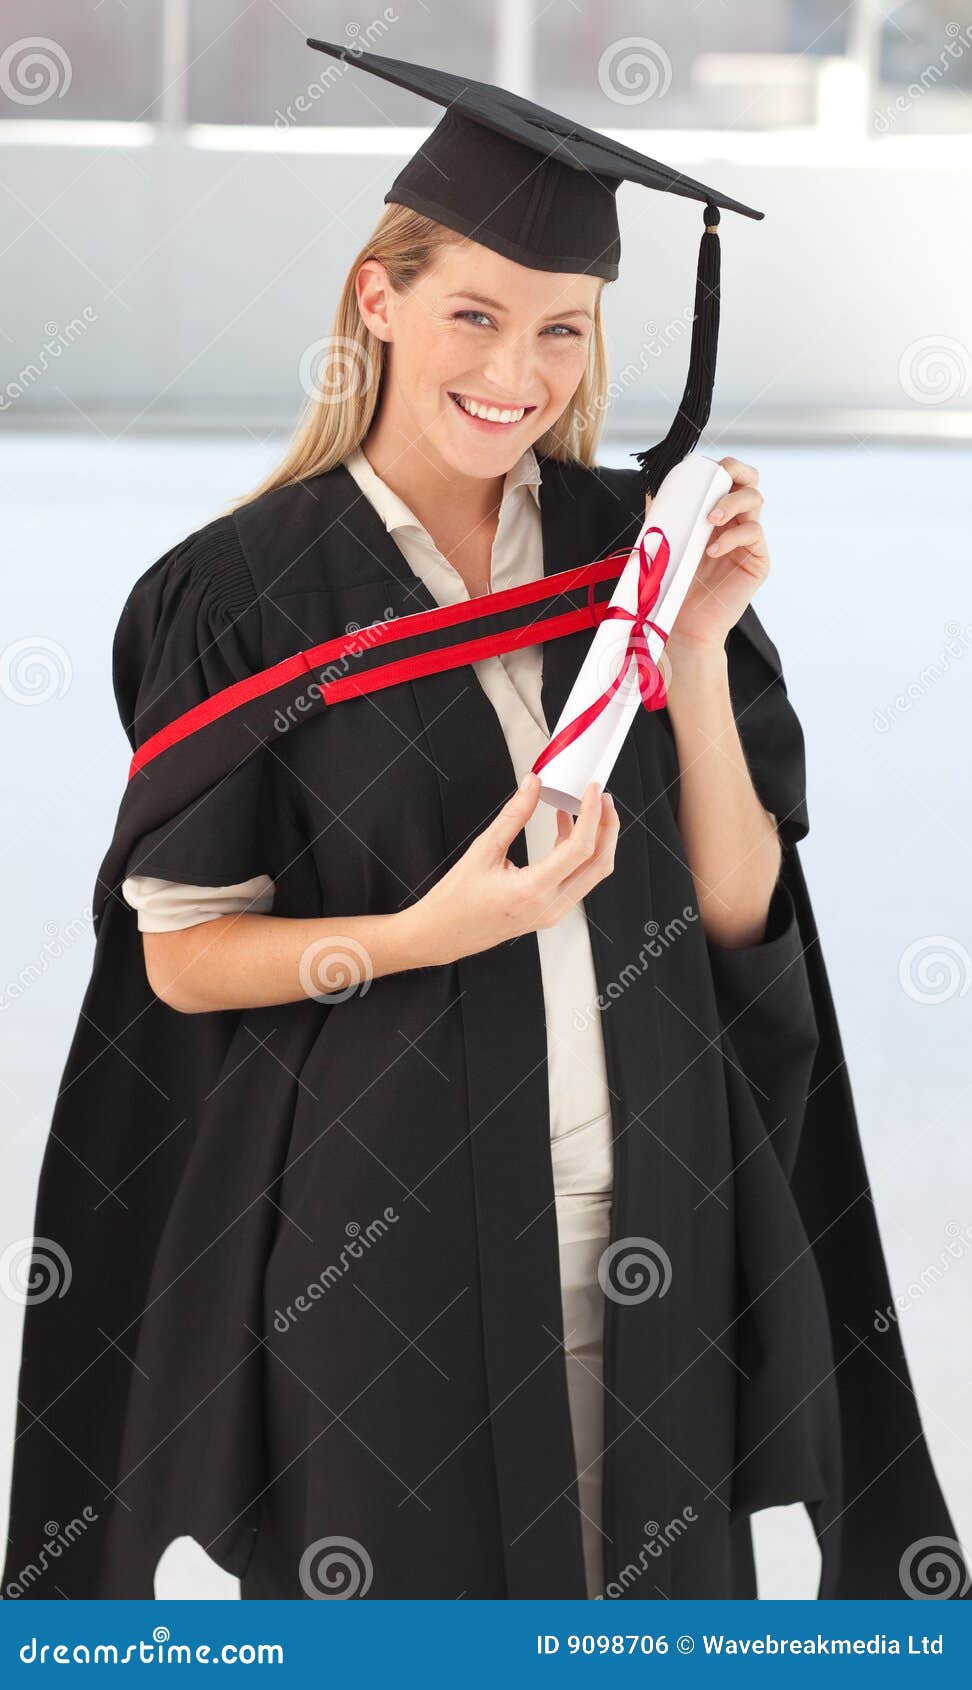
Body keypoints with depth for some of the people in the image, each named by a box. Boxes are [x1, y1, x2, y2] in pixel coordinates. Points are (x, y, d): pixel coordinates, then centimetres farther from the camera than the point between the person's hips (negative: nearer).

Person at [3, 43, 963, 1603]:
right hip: (379, 1236, -3)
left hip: (646, 1216, 3)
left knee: (647, 1587, 11)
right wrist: (431, 932, -21)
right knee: (400, 1586, 7)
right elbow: (180, 952, -5)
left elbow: (741, 907, 0)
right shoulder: (249, 592, -6)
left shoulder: (636, 543, 3)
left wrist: (696, 647, -13)